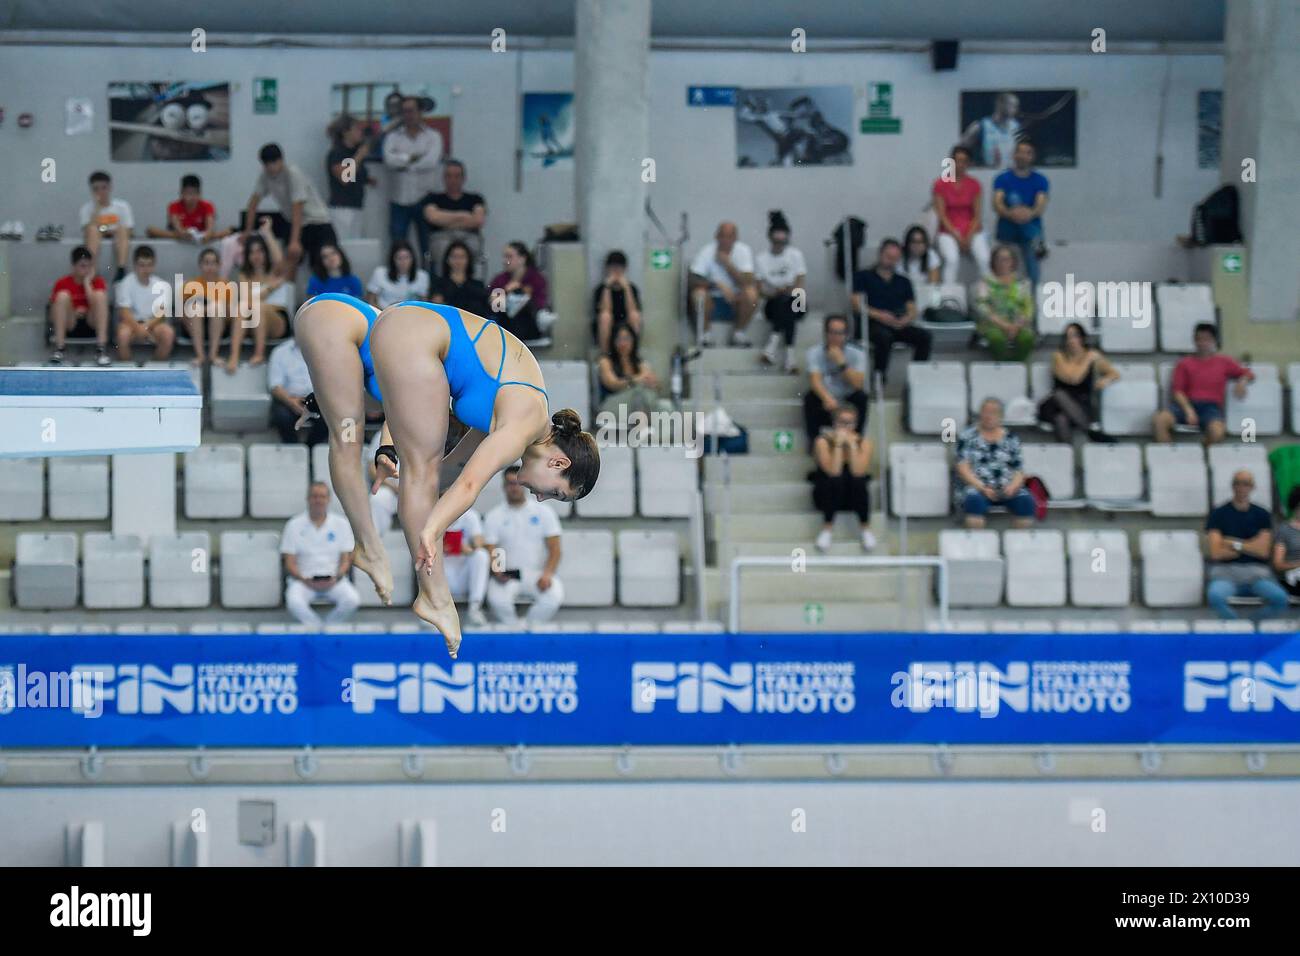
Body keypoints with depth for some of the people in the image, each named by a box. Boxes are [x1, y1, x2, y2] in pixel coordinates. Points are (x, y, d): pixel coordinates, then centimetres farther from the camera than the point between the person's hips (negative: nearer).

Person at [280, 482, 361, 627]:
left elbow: (346, 559, 7)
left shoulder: (341, 524, 9)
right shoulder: (294, 525, 5)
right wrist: (305, 580, -15)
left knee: (352, 601, -30)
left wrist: (336, 578, -13)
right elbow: (289, 563, 2)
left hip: (334, 580, 1)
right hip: (303, 580, -1)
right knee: (294, 603, -36)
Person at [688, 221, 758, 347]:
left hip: (736, 301, 1)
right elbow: (694, 280, -18)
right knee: (699, 294, -33)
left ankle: (738, 332, -6)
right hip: (712, 301, -1)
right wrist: (717, 284, -30)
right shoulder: (706, 252, -10)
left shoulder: (744, 251, -7)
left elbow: (747, 282, -17)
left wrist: (727, 263, -23)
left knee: (751, 294, -29)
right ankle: (706, 333, -9)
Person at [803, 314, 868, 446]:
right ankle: (814, 440, -16)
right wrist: (827, 398, -46)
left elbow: (858, 384, -20)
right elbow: (815, 380, -26)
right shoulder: (815, 353, -10)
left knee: (861, 397, -27)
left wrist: (841, 363, -30)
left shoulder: (857, 353, -8)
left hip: (848, 403, 1)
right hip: (823, 405, -1)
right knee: (810, 396, -29)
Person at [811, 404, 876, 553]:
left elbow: (858, 471, -25)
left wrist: (852, 445, -29)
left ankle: (866, 529, -17)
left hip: (853, 496, 1)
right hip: (828, 494, -1)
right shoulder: (823, 441, -15)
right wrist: (838, 444, -33)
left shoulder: (863, 442, -9)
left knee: (857, 480, -31)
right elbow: (833, 471, -29)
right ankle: (827, 528, -19)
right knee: (836, 480, -34)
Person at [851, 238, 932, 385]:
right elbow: (857, 306, 0)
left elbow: (912, 311, 17)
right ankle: (879, 376, -28)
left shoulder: (903, 281, 24)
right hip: (872, 324, -4)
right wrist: (878, 315, -15)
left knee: (925, 336, -24)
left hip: (898, 325, 4)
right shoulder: (864, 277, 13)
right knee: (885, 336, -39)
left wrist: (905, 319, -7)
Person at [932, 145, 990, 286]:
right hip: (949, 232, -2)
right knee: (952, 260, -32)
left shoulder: (974, 184, 5)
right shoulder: (940, 184, -1)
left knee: (985, 260, -26)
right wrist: (957, 236, -13)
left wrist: (969, 237, -10)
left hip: (972, 231, 2)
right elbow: (941, 215, -4)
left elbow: (977, 215, 4)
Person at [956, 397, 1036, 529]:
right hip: (976, 486, -2)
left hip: (1007, 488, 2)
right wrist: (982, 488, -16)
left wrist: (1013, 486, -12)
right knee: (974, 499, -38)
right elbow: (963, 468, -1)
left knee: (1026, 501, -29)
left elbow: (1019, 471, 11)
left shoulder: (1011, 439, 14)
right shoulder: (968, 437, 7)